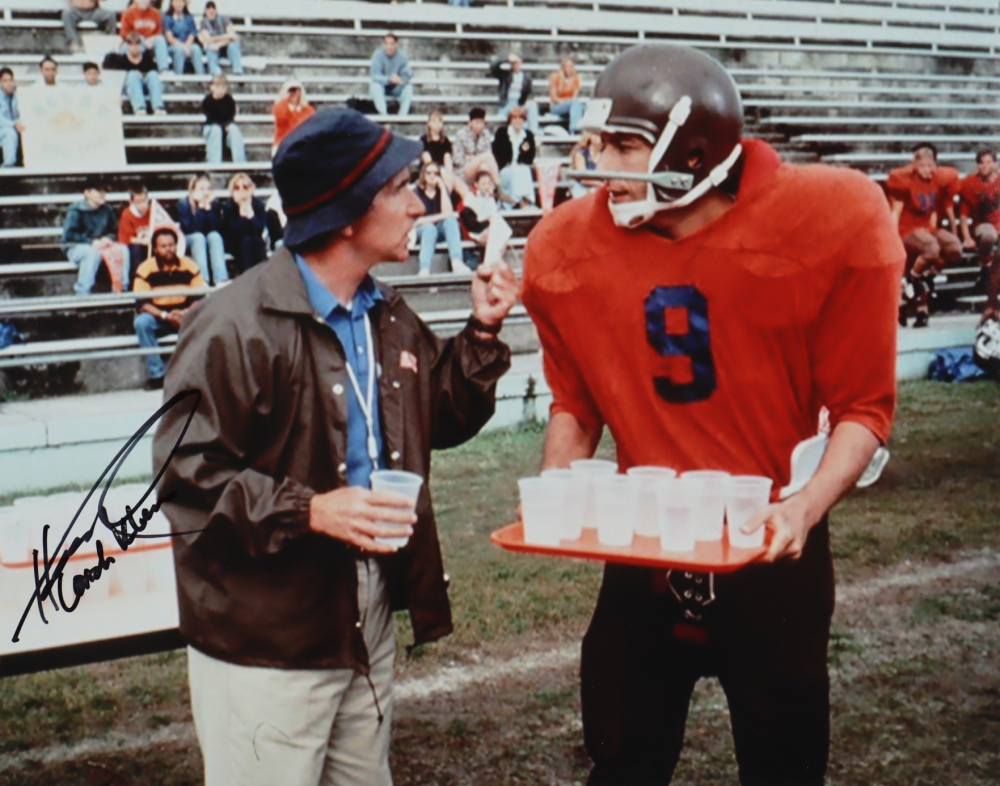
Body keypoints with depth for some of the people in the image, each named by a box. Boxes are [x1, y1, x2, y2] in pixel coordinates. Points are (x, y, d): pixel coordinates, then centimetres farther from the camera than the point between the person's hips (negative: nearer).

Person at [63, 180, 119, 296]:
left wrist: (108, 238, -14)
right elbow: (69, 235, -16)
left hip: (100, 246, 4)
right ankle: (82, 292, -31)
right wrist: (91, 242, -26)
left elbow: (115, 231, 11)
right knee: (93, 252, -39)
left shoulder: (107, 210, 5)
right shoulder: (76, 211, -9)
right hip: (76, 248, -4)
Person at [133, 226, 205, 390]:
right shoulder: (145, 269, -10)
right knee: (141, 322, -33)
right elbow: (141, 303, -13)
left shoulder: (189, 266, -5)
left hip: (185, 316, 1)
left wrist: (187, 313, -24)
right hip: (158, 317, 0)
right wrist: (165, 315, -27)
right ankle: (157, 374, -26)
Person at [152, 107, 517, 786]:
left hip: (369, 619, 8)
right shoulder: (240, 324, -18)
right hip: (267, 642, -8)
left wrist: (483, 331, 6)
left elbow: (442, 421, 19)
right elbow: (185, 469, -19)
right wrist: (308, 511, -27)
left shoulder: (388, 317, 10)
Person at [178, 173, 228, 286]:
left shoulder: (213, 204, -2)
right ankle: (202, 280, -48)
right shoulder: (183, 203, -11)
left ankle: (221, 280, -44)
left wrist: (208, 208, -22)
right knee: (199, 237, -34)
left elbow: (215, 228, -13)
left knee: (214, 236, -30)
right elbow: (191, 228, -21)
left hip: (211, 241, 2)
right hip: (189, 241, -2)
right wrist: (201, 208, -24)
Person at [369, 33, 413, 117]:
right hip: (383, 86, -1)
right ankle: (384, 115, -41)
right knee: (375, 86, -33)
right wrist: (389, 79, -39)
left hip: (397, 88, 1)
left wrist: (401, 80, -39)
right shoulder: (378, 55, -16)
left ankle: (402, 115, -33)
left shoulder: (403, 55, -13)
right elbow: (375, 76, -20)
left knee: (408, 87, -29)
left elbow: (407, 75, -15)